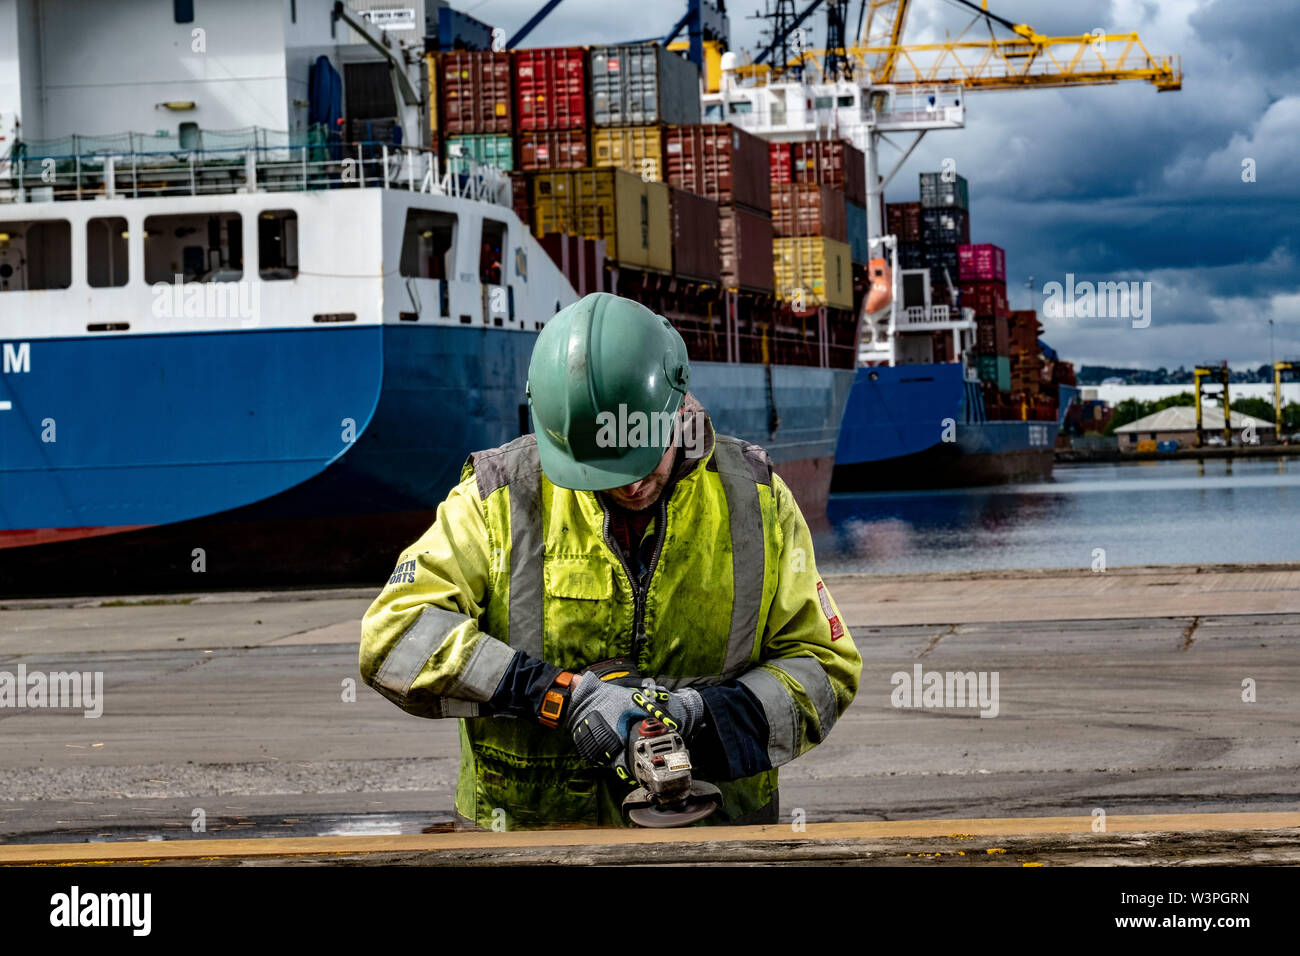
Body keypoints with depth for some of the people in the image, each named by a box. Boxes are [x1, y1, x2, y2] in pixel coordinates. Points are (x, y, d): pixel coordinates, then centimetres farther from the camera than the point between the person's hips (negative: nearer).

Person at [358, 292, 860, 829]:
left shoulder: (754, 500, 5)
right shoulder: (500, 500, -1)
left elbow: (823, 666, 9)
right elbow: (395, 635, -11)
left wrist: (707, 714, -11)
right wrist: (564, 694, -19)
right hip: (532, 825, -1)